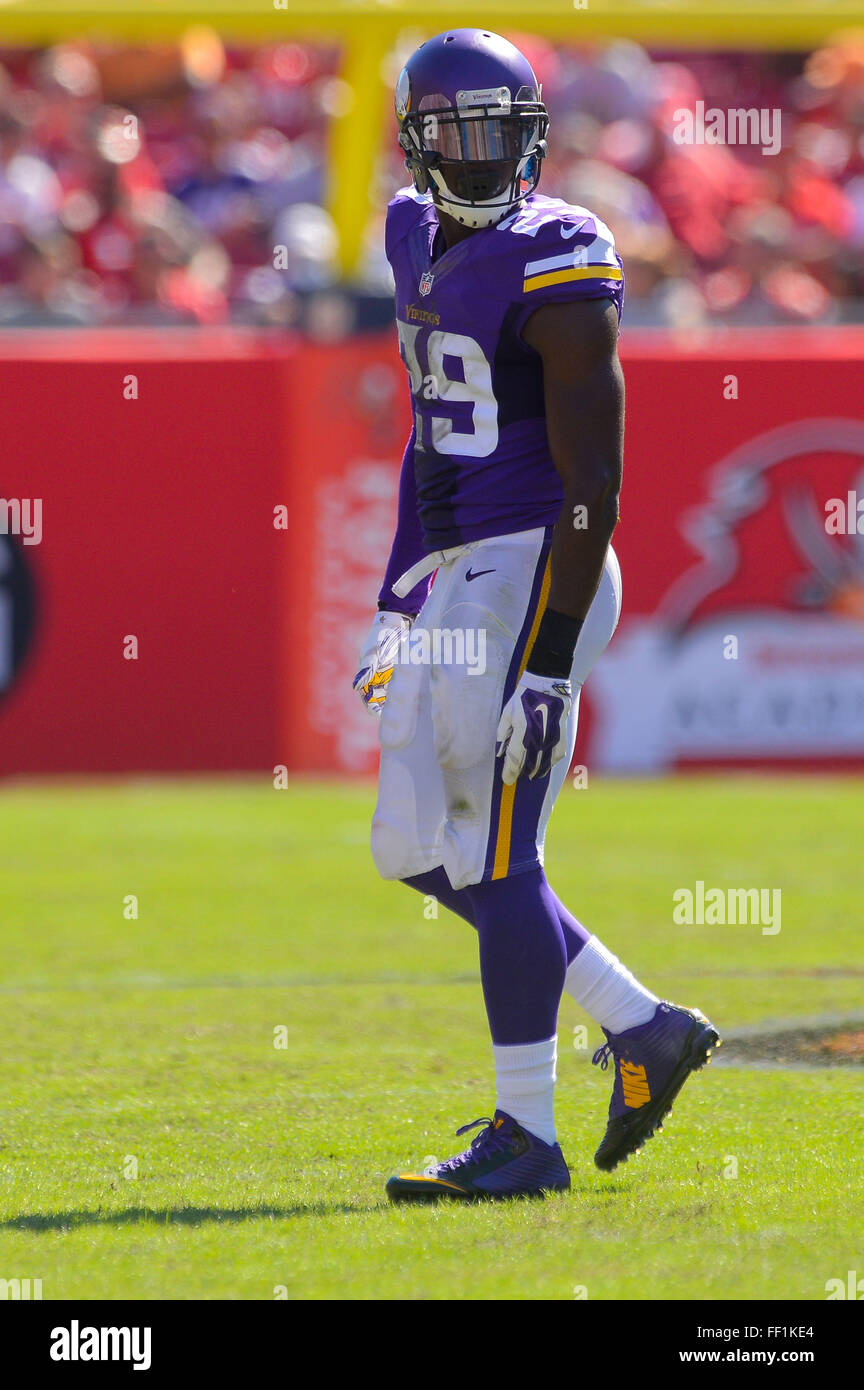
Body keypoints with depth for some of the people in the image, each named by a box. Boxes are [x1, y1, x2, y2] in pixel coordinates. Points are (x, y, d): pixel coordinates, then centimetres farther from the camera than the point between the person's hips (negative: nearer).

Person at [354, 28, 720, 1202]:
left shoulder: (554, 268, -14)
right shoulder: (424, 246, 13)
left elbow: (591, 480, -17)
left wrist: (550, 662, -21)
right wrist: (403, 598, 22)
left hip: (534, 574, -9)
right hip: (456, 580, 9)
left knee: (497, 857, -6)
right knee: (418, 852, 9)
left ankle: (526, 1137, 3)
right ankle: (644, 1029, 18)